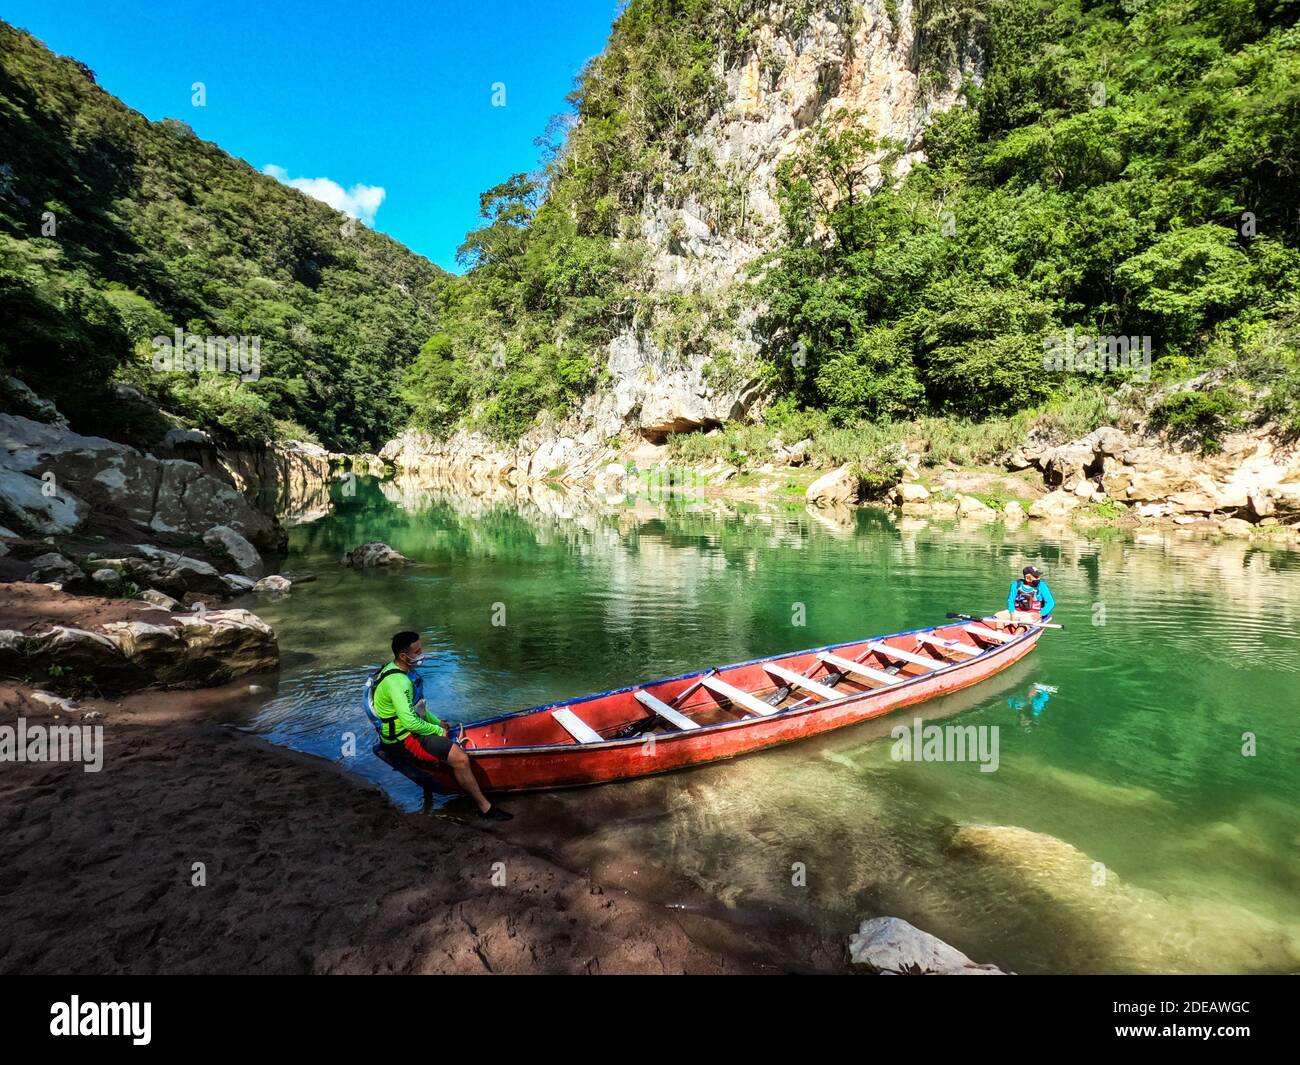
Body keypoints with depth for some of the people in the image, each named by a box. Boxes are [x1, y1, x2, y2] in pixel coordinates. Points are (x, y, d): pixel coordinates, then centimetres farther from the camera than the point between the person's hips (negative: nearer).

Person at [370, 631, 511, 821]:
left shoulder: (394, 670, 8)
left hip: (402, 731, 11)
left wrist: (436, 721, 11)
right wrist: (439, 731, -14)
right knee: (460, 758, -21)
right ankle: (485, 808, -9)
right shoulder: (397, 682, -26)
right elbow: (411, 723, -30)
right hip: (405, 739, -11)